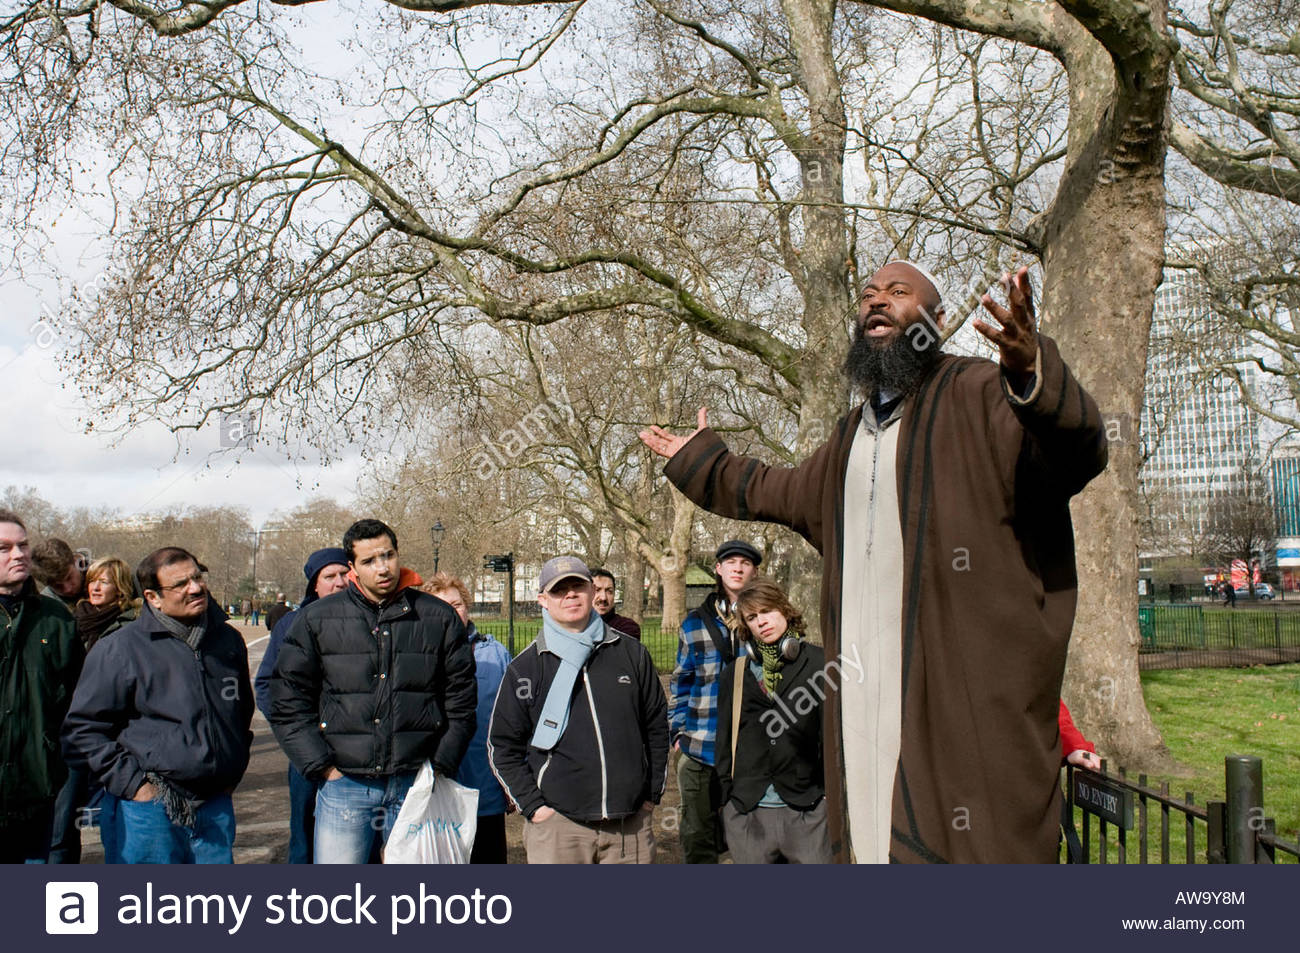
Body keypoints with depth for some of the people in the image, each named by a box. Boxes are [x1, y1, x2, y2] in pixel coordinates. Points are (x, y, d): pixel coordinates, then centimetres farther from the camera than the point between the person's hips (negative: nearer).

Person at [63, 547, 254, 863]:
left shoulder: (228, 640, 10)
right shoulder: (119, 649, -6)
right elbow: (83, 730, -5)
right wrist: (133, 784, -10)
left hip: (215, 809, 5)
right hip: (147, 811, -5)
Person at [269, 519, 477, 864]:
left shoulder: (439, 619, 4)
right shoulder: (317, 620, 3)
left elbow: (460, 702, 8)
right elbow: (288, 702, 4)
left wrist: (441, 767, 1)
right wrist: (322, 767, -3)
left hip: (417, 784, 1)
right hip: (344, 785, -1)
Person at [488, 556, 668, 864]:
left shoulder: (632, 653, 8)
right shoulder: (525, 667, 3)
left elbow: (657, 726, 15)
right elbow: (502, 745, 5)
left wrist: (652, 794, 9)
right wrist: (532, 805, -3)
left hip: (631, 825, 2)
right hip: (557, 824, -2)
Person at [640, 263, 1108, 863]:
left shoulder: (976, 394, -4)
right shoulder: (854, 434, 22)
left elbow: (1076, 455, -24)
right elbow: (778, 492, 41)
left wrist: (1031, 373, -44)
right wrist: (699, 461, 47)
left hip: (965, 688, -7)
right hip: (862, 694, 8)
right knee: (872, 834, 11)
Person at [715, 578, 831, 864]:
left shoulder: (818, 663, 2)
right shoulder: (735, 673, 11)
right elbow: (724, 741, 15)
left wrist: (831, 791, -2)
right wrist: (727, 796, 9)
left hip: (805, 811, -2)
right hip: (747, 813, 2)